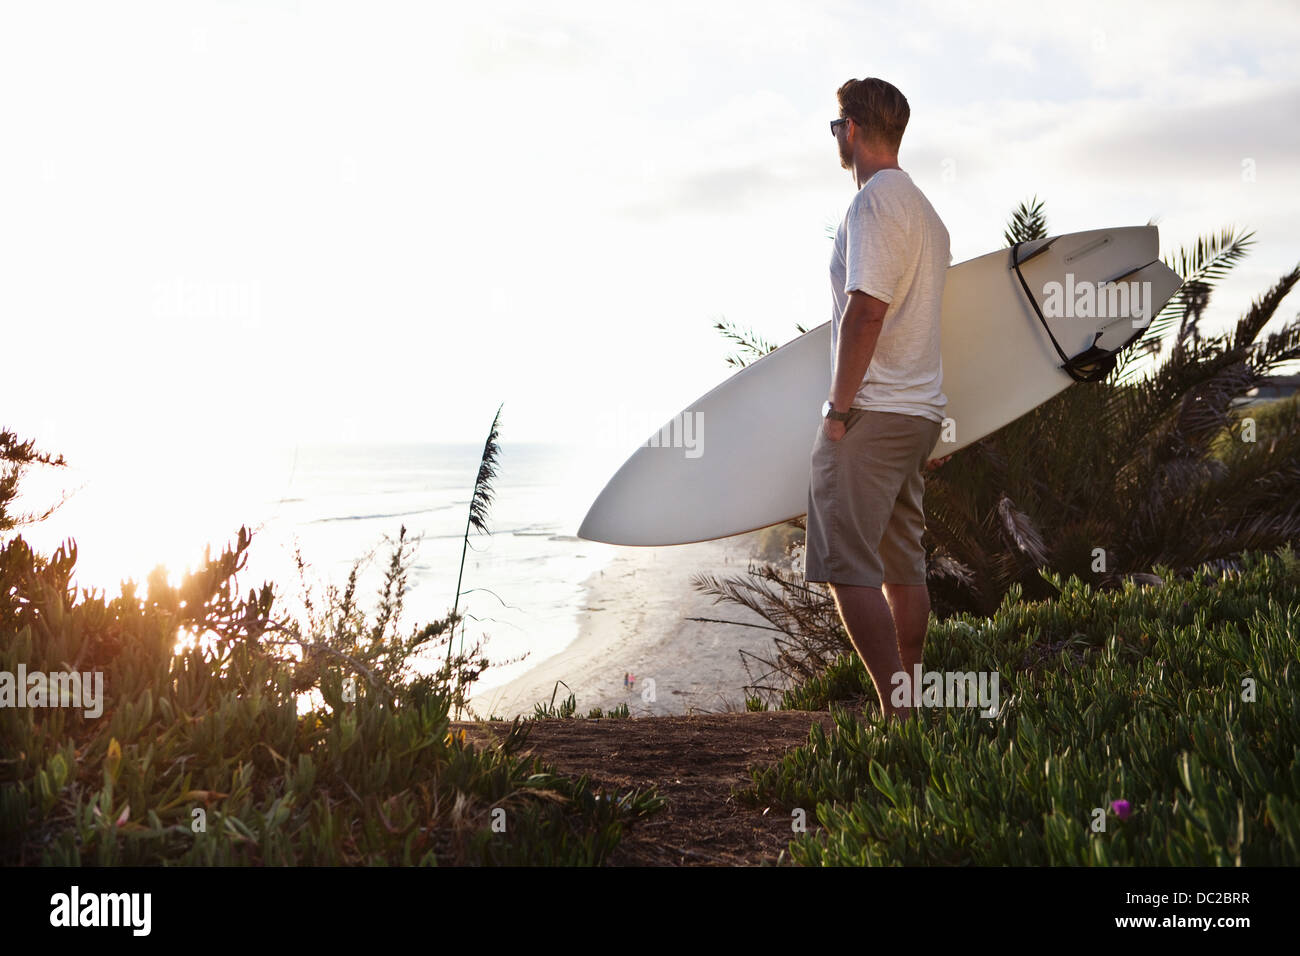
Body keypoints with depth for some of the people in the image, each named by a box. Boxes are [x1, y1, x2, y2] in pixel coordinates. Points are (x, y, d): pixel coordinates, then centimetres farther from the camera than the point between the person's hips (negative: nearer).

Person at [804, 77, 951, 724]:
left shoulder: (875, 200, -11)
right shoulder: (925, 210, 19)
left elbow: (866, 310, -21)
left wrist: (839, 407, -16)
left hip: (872, 411, -10)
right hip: (922, 411, 10)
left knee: (848, 565, -9)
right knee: (903, 563, 13)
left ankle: (896, 714, -11)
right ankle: (908, 704, 19)